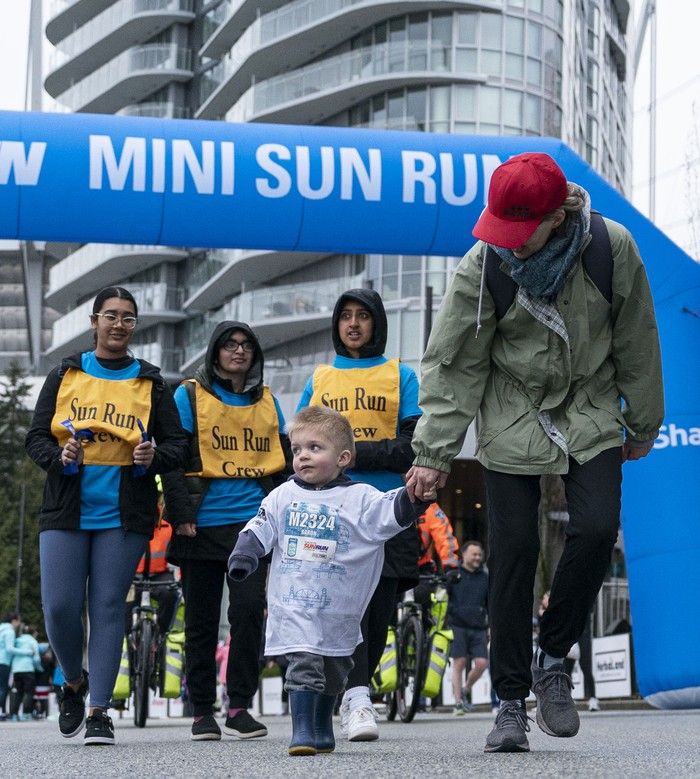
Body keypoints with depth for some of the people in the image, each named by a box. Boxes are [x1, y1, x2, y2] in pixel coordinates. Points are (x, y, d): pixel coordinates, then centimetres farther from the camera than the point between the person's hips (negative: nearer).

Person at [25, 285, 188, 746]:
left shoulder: (151, 384, 9)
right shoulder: (65, 376, 10)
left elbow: (178, 444, 8)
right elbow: (36, 437, 9)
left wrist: (155, 457, -14)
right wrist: (58, 457, -13)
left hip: (124, 515, -1)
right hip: (66, 511, 1)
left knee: (108, 606, -4)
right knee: (59, 606, -6)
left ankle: (99, 709, 1)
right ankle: (74, 683, 22)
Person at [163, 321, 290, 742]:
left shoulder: (267, 401, 15)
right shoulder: (190, 395, 5)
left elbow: (283, 459, 19)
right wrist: (181, 514, -8)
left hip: (252, 522, 2)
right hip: (202, 526, -2)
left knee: (249, 609, -12)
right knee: (201, 620, 4)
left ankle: (240, 706, -3)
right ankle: (202, 711, 12)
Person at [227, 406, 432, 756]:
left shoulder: (360, 499, -3)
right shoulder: (283, 496, 4)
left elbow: (393, 511, -13)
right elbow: (259, 530, 6)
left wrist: (414, 496, -32)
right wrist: (243, 557, -10)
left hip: (338, 607, 1)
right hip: (293, 605, -1)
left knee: (334, 671, 16)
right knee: (303, 664, -14)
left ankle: (322, 728, 34)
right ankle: (302, 730, -10)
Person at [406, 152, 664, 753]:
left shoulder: (611, 248, -15)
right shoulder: (483, 266, -16)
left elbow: (636, 343, -1)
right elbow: (453, 365, -10)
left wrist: (643, 426, 8)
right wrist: (434, 453, -13)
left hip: (591, 414, 1)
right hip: (513, 419, -1)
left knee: (597, 528, -18)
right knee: (513, 551, -5)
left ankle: (552, 658, 4)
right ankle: (511, 701, 5)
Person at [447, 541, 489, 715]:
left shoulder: (485, 578, 15)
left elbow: (491, 604, 19)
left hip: (478, 628, 3)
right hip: (458, 626, -3)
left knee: (482, 663, -7)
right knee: (459, 663, -6)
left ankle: (466, 690, 18)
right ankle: (458, 702, 0)